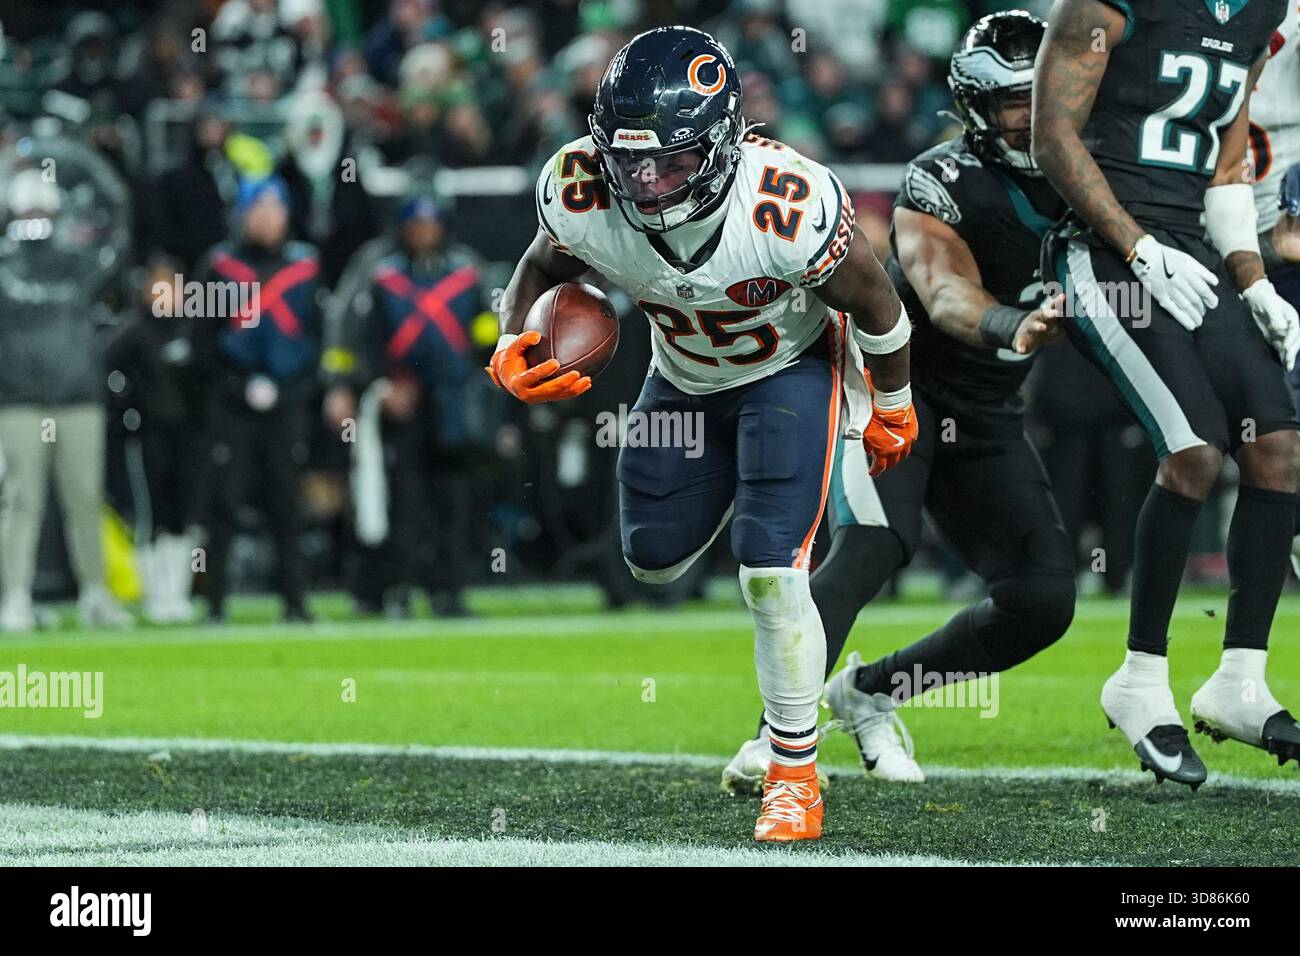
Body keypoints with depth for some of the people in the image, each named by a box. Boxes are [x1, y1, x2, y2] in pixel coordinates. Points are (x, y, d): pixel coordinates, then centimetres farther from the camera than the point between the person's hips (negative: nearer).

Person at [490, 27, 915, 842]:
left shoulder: (789, 207, -40)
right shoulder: (581, 194, -30)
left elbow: (875, 306, -19)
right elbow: (544, 267, -4)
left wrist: (893, 408, -2)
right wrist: (515, 348, -23)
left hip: (791, 369, -5)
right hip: (684, 377, 5)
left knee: (770, 574, -16)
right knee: (654, 557, 15)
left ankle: (796, 771, 2)